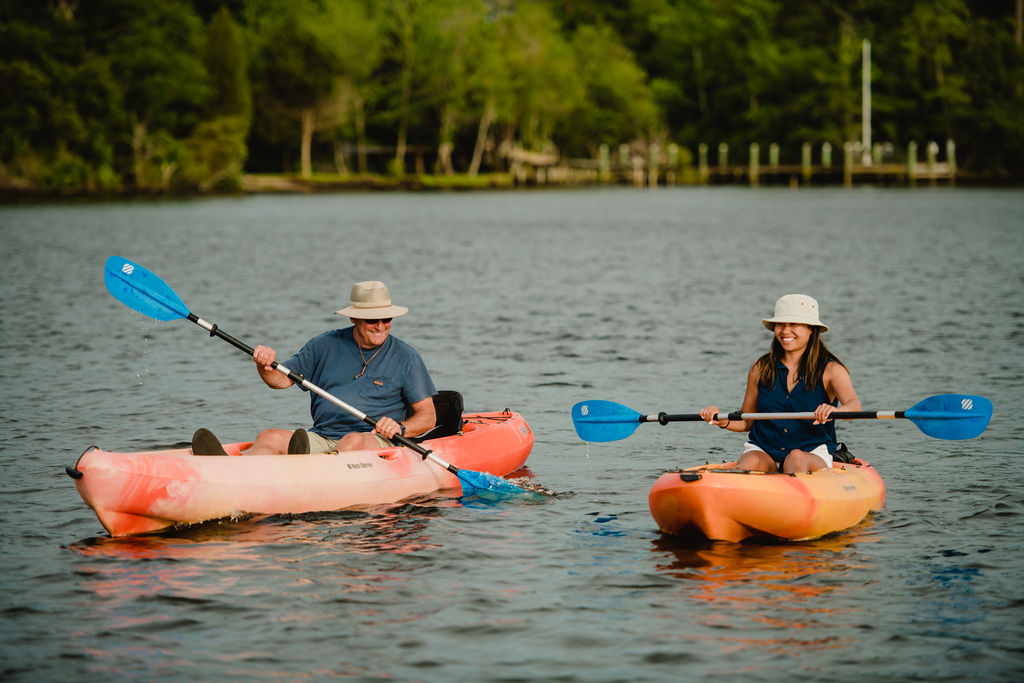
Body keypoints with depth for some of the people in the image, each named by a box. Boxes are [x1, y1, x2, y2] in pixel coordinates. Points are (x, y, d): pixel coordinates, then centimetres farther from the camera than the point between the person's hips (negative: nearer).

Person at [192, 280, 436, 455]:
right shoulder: (326, 345, 13)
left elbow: (428, 416, 6)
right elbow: (281, 379, 13)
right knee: (269, 437, -24)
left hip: (375, 443, -2)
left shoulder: (406, 357, 7)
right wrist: (264, 366, -10)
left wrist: (400, 428, -15)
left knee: (354, 441, -37)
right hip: (321, 438, 2)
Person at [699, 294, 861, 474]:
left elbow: (854, 405, -21)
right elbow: (747, 422, 16)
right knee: (751, 461, -32)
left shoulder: (830, 370, -1)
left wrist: (835, 410, -45)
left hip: (812, 454, -2)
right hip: (764, 452, 2)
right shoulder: (760, 368, 8)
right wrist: (723, 421, -7)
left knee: (796, 458, -36)